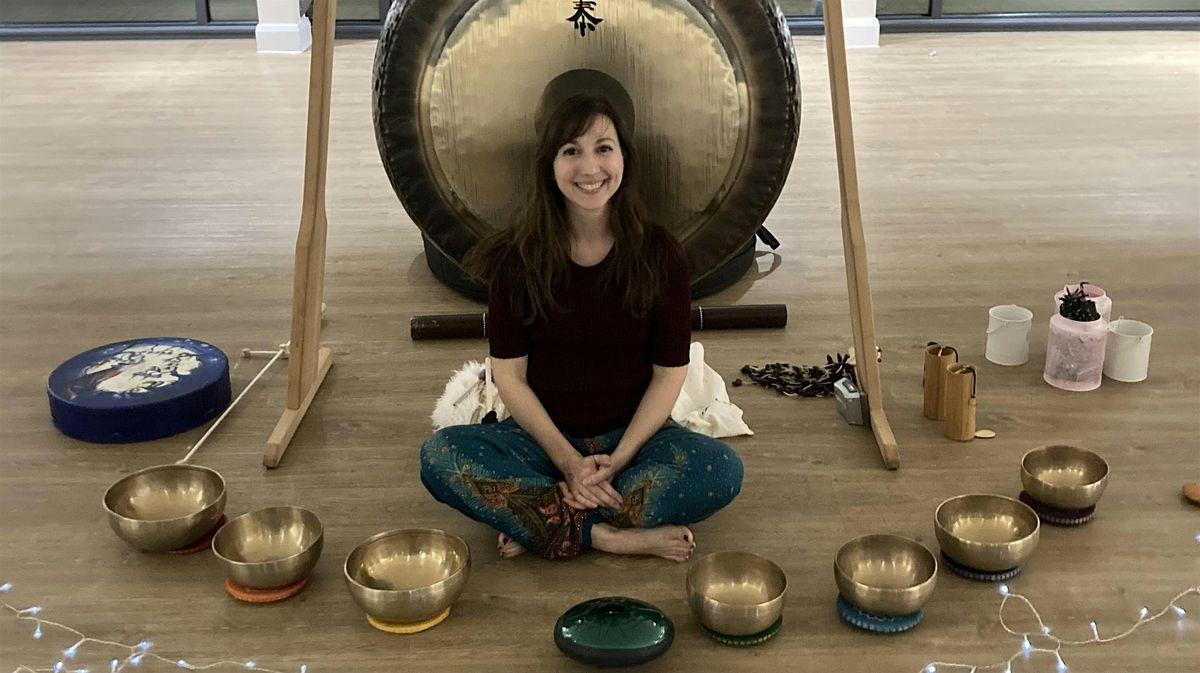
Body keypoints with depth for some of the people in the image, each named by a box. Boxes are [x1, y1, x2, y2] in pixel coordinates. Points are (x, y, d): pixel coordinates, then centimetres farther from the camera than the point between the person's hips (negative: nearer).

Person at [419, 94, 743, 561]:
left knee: (723, 469, -29)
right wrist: (568, 461, -17)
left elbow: (670, 373, -4)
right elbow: (509, 374, -6)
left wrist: (619, 458, -17)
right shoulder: (517, 258, -6)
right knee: (439, 455, -28)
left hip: (631, 435, 0)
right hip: (542, 435, 0)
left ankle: (536, 520, -23)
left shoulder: (659, 254, -6)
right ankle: (610, 535, -26)